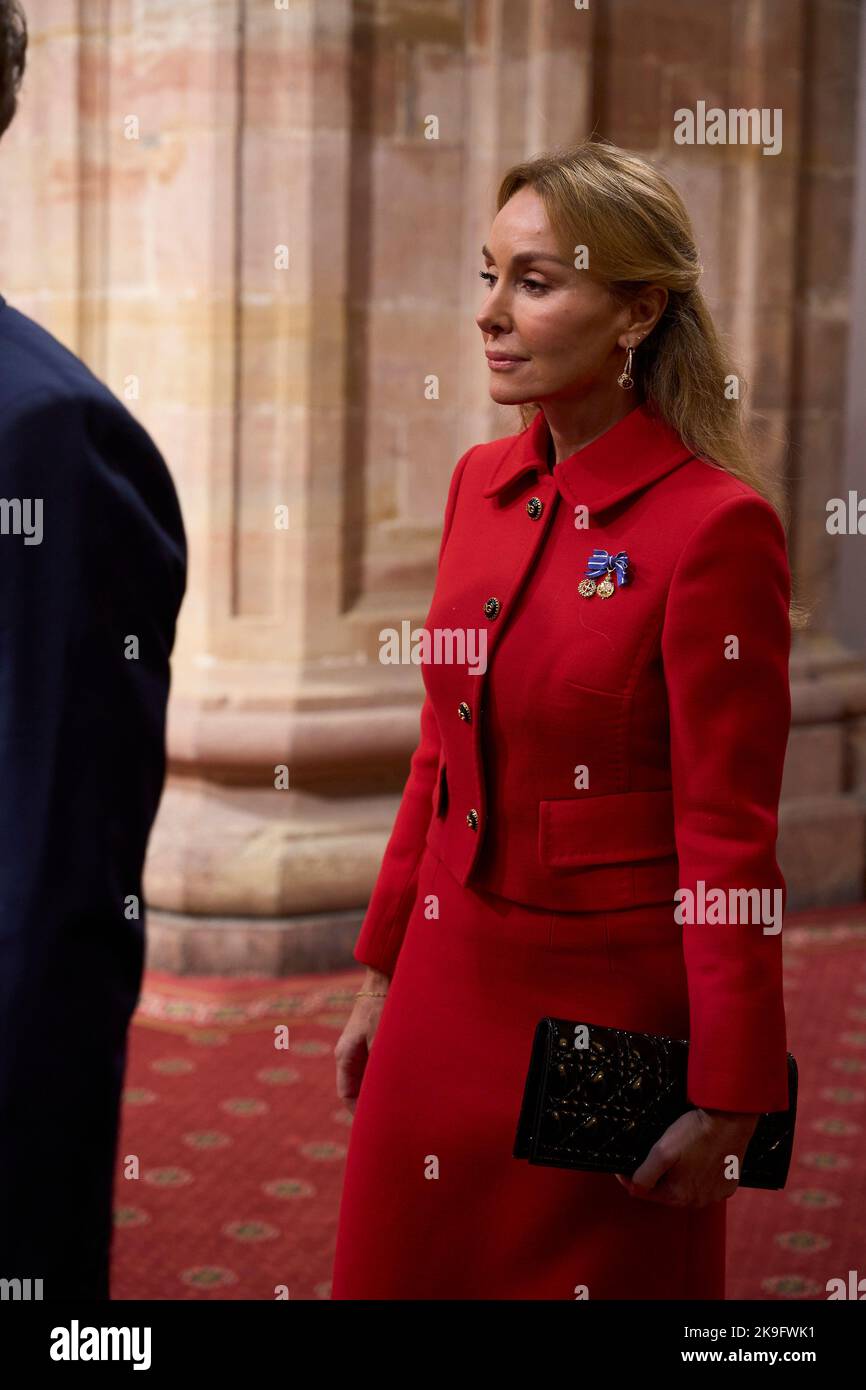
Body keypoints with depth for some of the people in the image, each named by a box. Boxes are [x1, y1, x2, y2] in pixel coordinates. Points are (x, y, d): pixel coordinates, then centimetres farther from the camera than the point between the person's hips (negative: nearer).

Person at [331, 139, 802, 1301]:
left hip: (607, 1017, -6)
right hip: (449, 991, 7)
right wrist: (384, 974, 14)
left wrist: (728, 1103, -13)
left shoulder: (715, 522, -16)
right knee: (399, 1269, 15)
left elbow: (730, 839, -15)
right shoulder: (482, 483, 5)